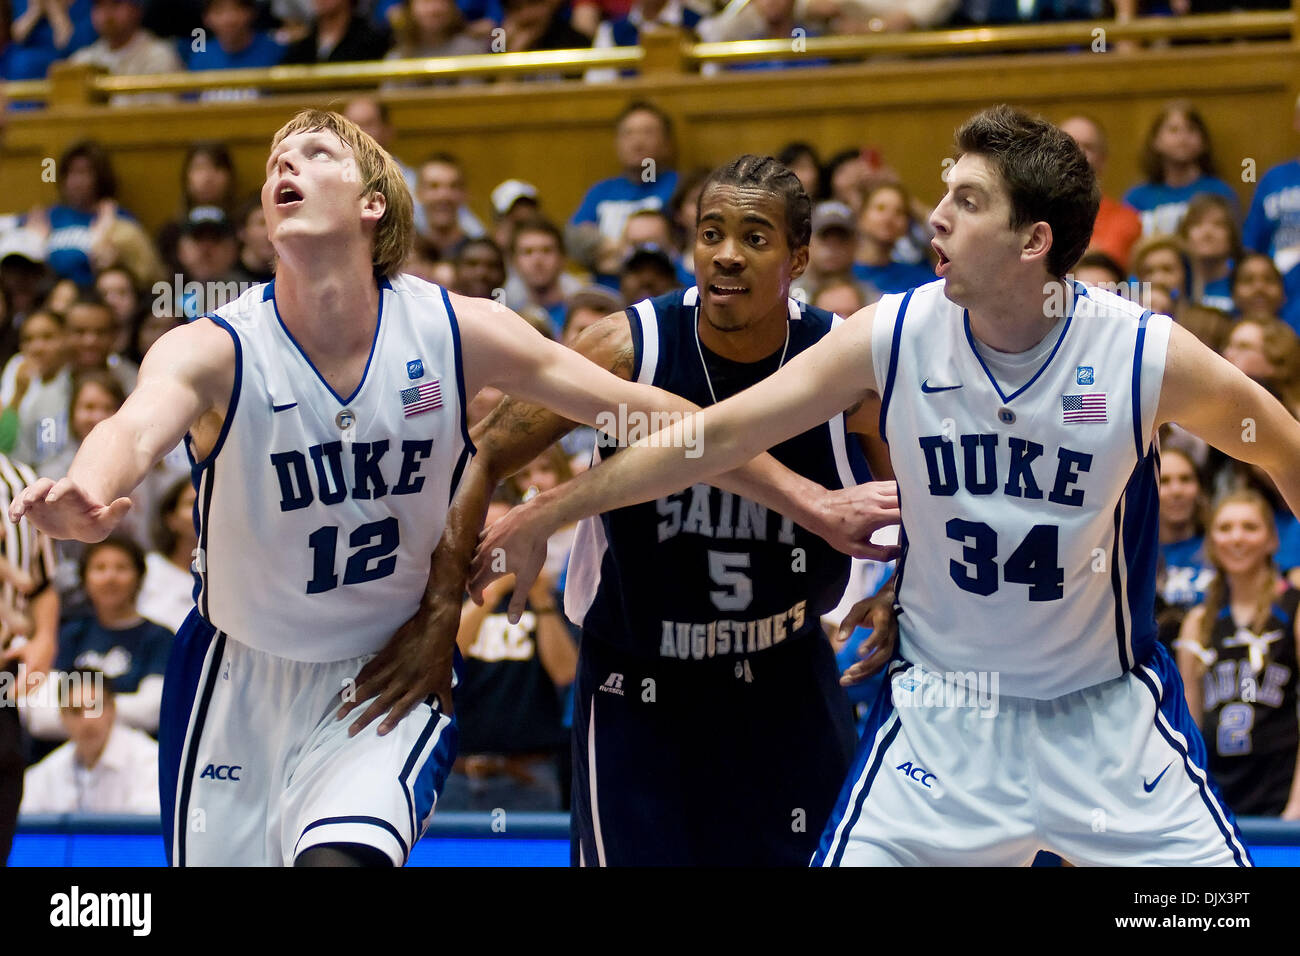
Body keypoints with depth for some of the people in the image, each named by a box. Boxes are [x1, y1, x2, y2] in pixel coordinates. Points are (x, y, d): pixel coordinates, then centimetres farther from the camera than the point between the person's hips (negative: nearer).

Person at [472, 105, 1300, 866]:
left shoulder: (1150, 355, -16)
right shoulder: (895, 335, -11)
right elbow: (718, 434, -4)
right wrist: (546, 515, -2)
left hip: (1107, 714, -1)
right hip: (943, 714, 1)